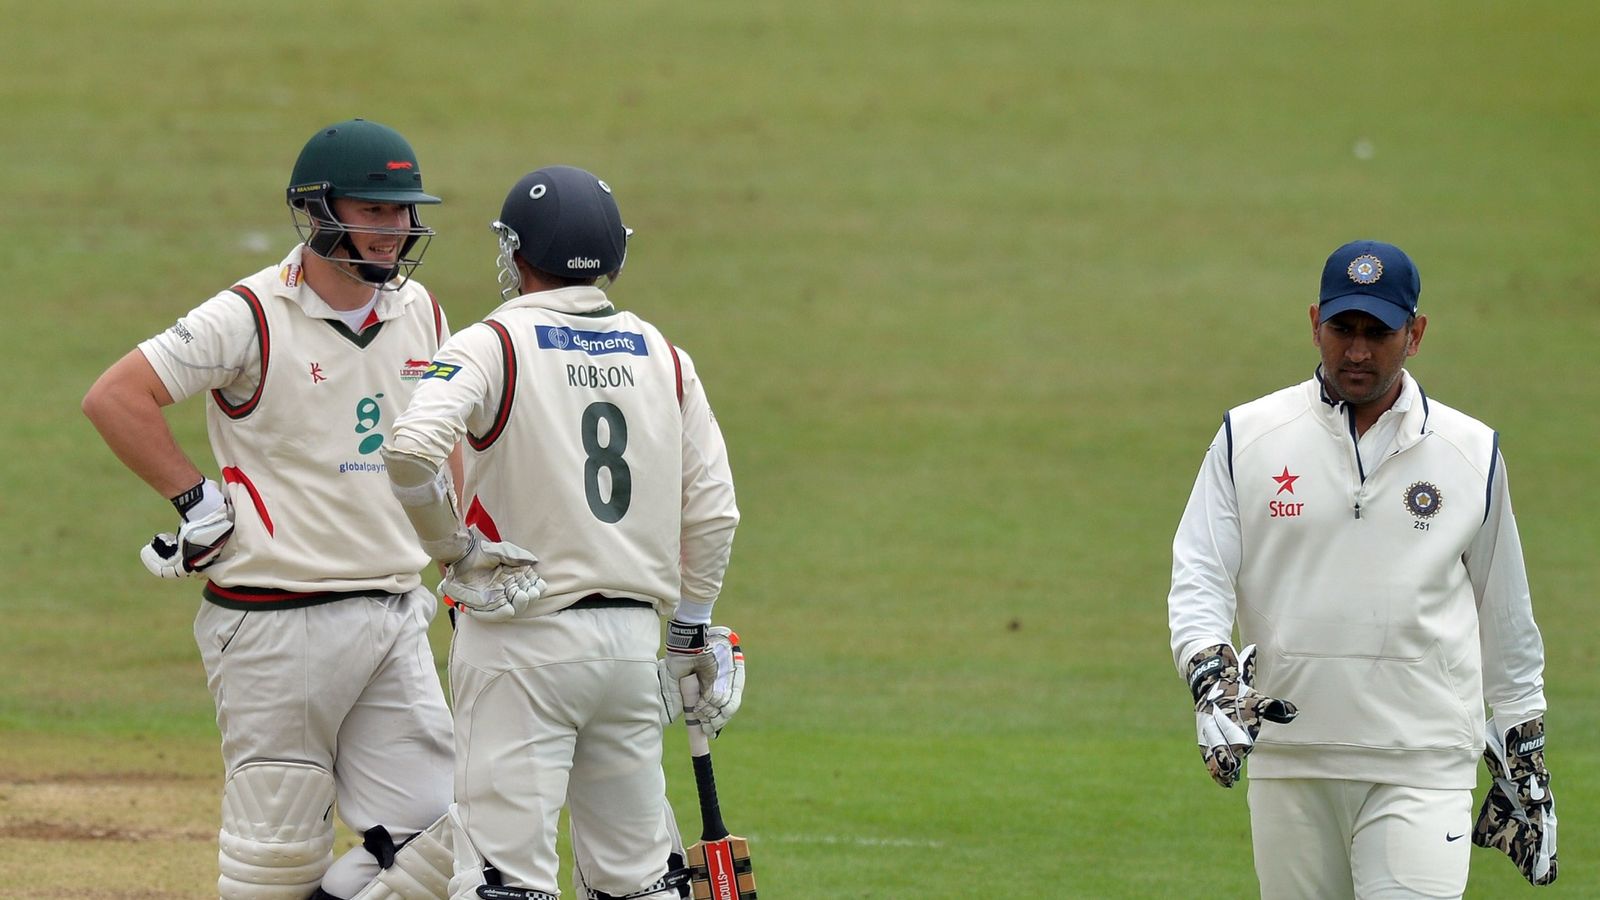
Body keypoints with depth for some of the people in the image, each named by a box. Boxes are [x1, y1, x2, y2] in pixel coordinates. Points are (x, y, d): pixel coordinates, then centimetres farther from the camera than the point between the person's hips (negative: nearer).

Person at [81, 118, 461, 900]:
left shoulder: (418, 312, 10)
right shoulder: (253, 317, -11)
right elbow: (113, 398, -13)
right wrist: (198, 501, -11)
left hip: (396, 621, 6)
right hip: (280, 626, -6)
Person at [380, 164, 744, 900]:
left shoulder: (494, 345, -8)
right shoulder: (661, 357, 8)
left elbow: (410, 447, -25)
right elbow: (712, 510, 9)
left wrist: (449, 543, -9)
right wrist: (692, 630, 19)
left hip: (522, 643, -5)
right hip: (633, 634, 5)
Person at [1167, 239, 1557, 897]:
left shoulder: (1472, 452, 7)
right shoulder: (1248, 437, 6)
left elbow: (1505, 619, 15)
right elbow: (1197, 580, 2)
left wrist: (1526, 766, 15)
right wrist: (1212, 679, -18)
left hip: (1422, 770, -2)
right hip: (1287, 762, 2)